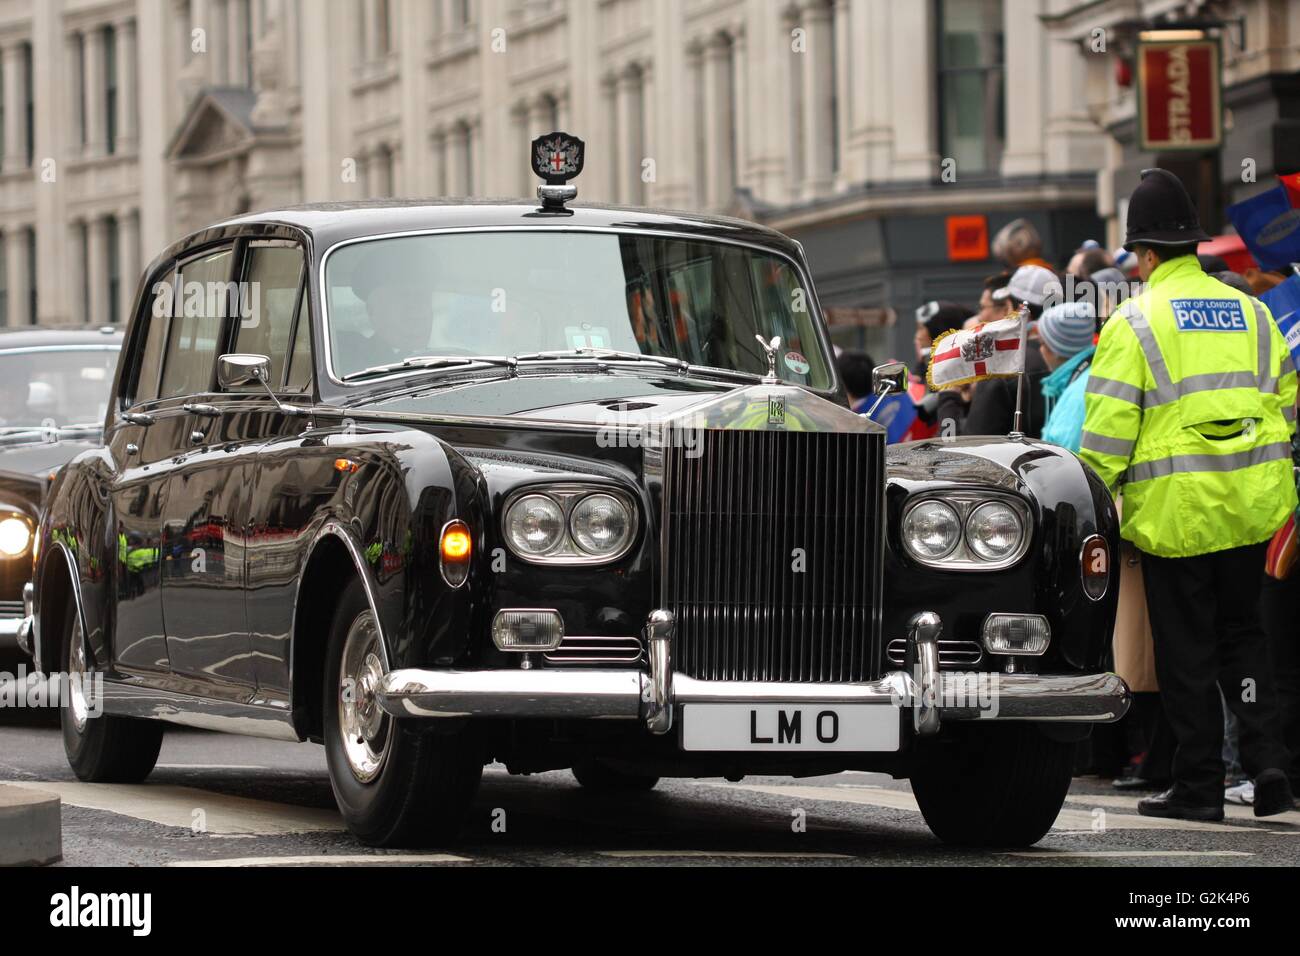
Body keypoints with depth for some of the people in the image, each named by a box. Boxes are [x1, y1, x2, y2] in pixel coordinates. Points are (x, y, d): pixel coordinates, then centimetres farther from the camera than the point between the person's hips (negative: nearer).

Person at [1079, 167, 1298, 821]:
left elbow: (1108, 425, -10)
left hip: (1174, 510, -5)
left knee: (1186, 650, 3)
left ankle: (1199, 786, 7)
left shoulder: (1136, 320, -7)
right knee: (1242, 632, 16)